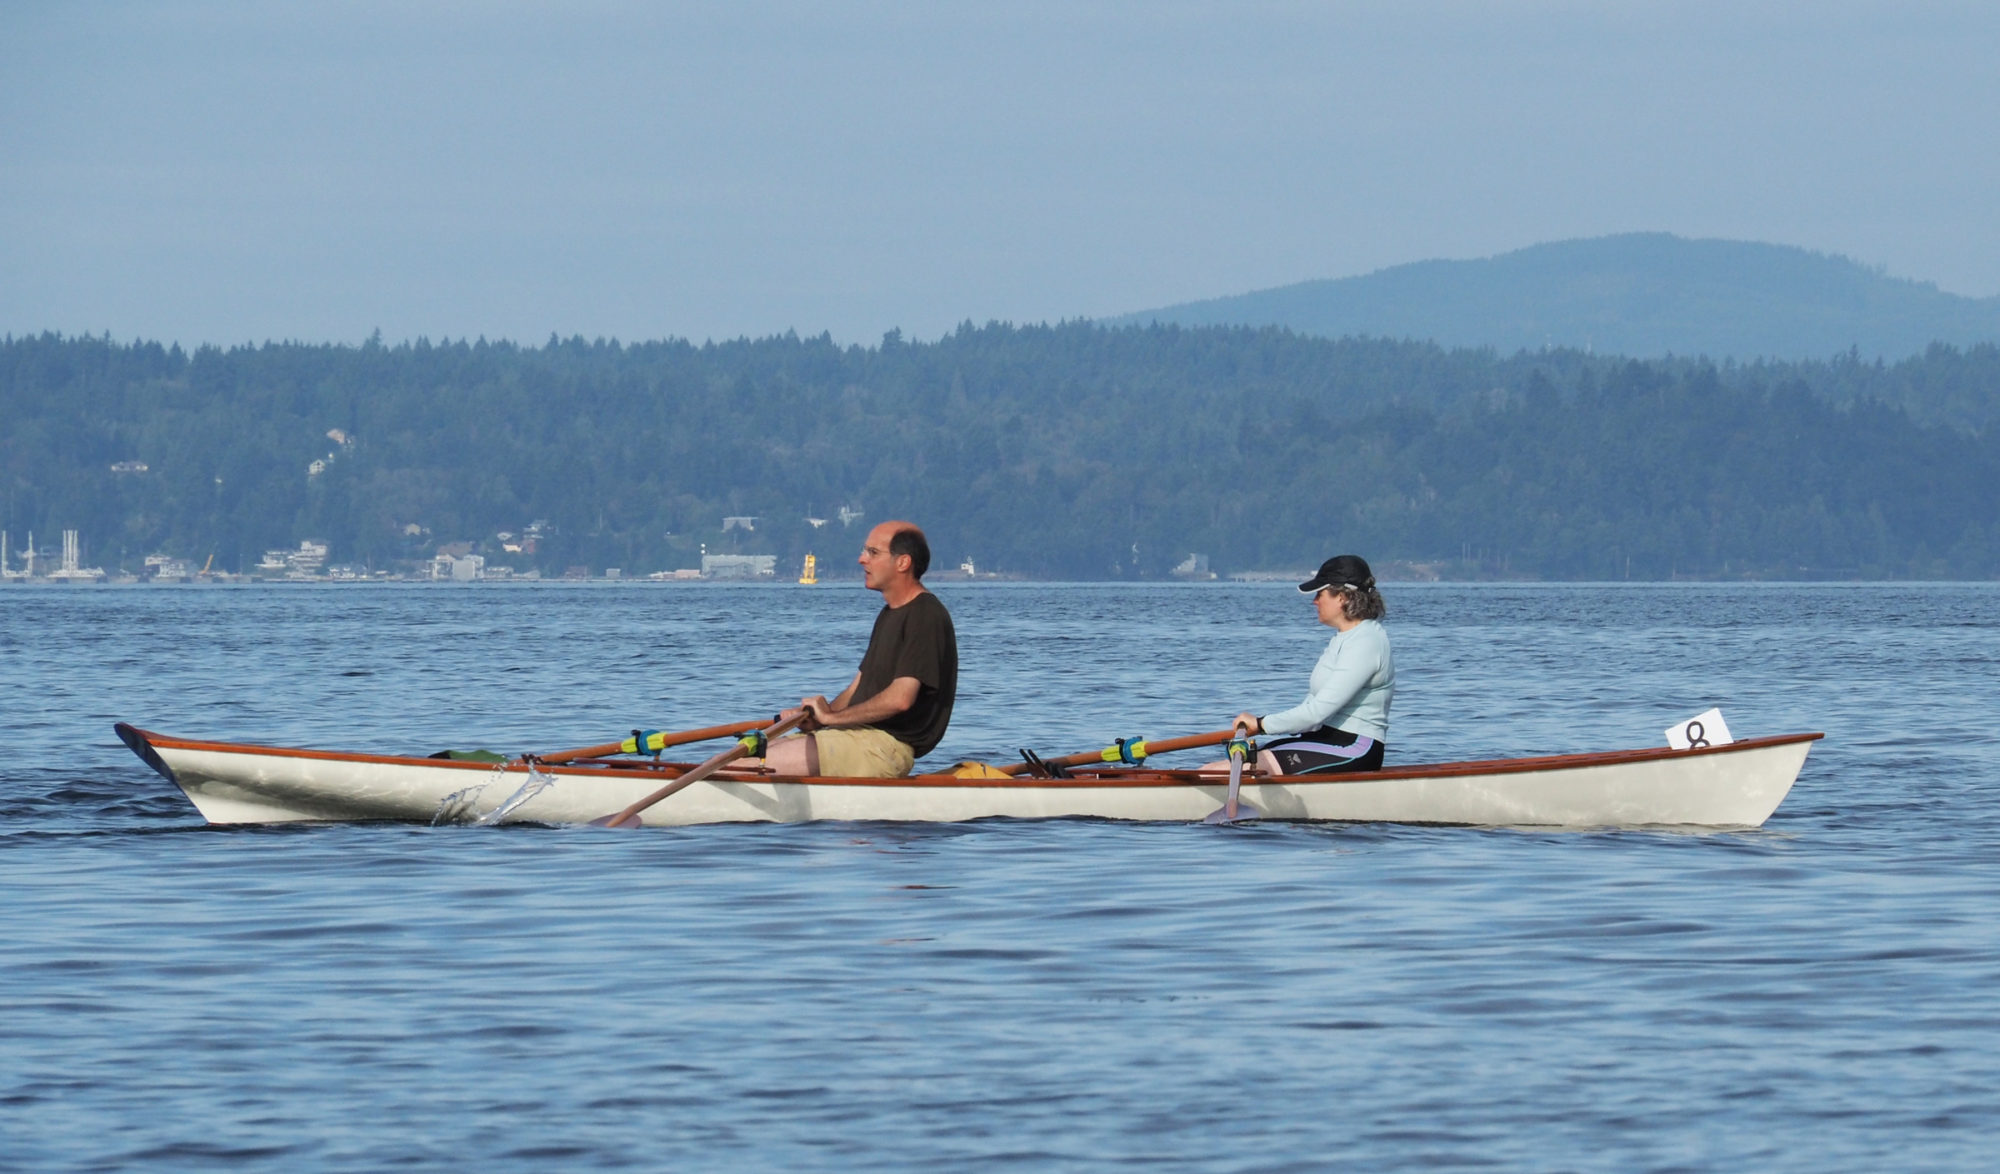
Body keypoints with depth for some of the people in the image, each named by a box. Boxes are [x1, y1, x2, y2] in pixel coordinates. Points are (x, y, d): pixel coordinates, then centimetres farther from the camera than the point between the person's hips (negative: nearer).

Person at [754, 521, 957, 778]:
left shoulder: (925, 617, -14)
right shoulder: (889, 614, 20)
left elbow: (900, 699, -23)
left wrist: (831, 716, -12)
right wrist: (813, 717, 1)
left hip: (889, 745, -10)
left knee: (756, 765, -21)